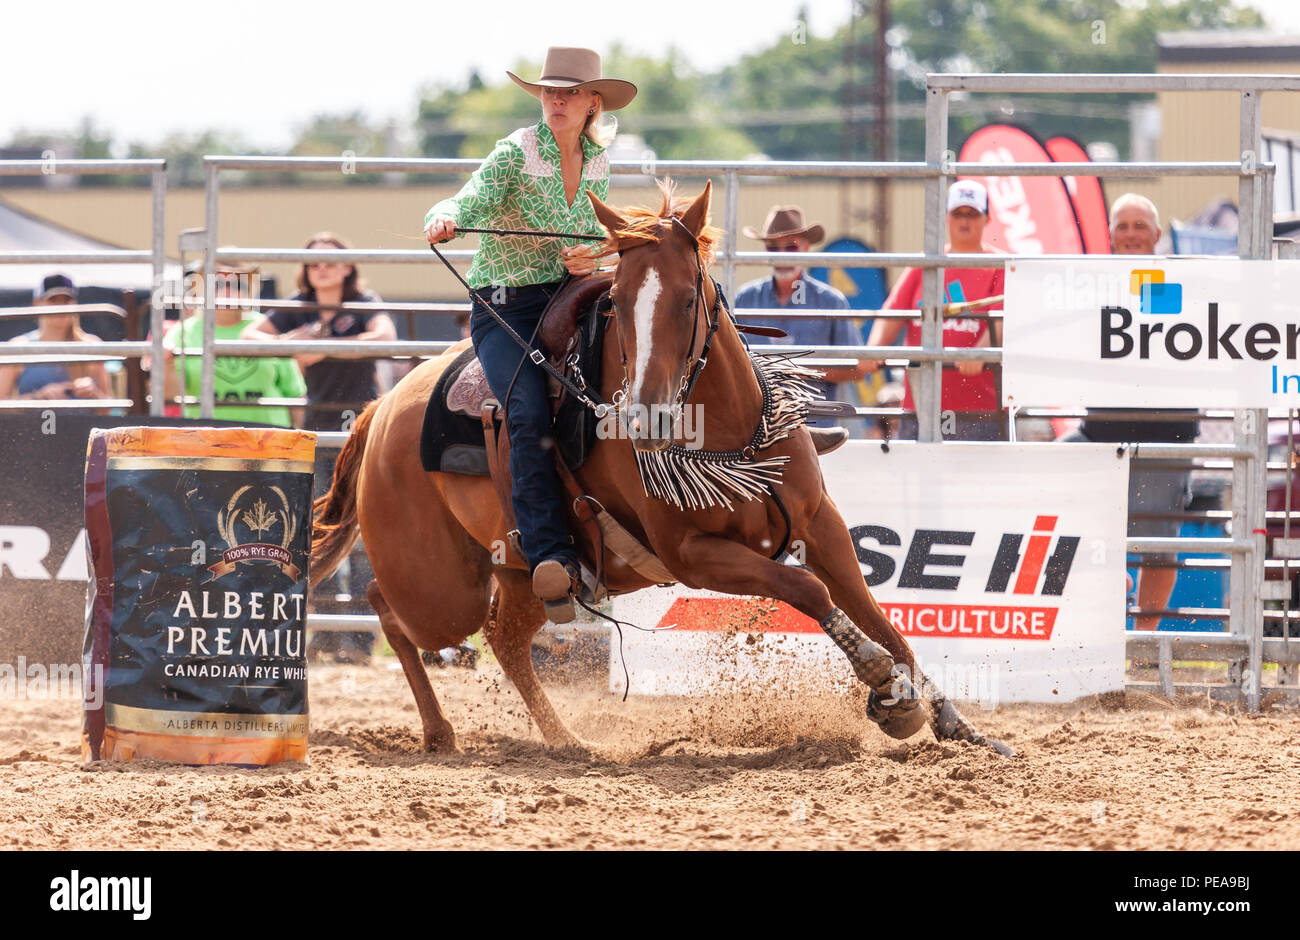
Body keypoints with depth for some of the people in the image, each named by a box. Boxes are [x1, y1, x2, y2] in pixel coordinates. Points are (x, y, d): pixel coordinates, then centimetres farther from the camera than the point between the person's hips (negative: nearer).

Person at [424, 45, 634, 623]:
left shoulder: (598, 162, 9)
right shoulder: (516, 153, -7)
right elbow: (473, 200, -22)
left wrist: (592, 259, -4)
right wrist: (445, 219, -45)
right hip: (504, 309, -5)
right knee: (530, 415, -27)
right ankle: (551, 559, -34)